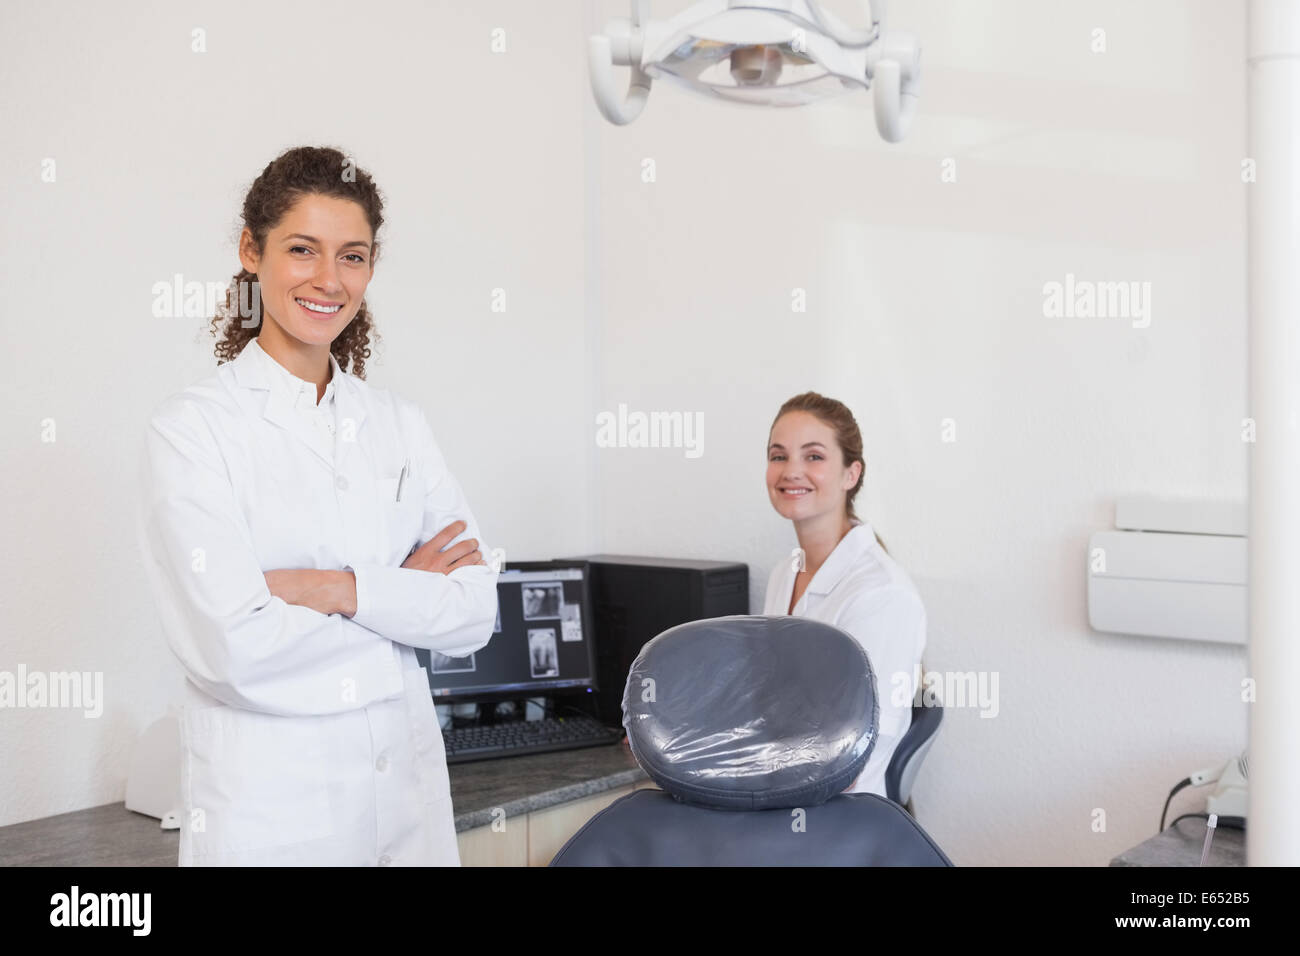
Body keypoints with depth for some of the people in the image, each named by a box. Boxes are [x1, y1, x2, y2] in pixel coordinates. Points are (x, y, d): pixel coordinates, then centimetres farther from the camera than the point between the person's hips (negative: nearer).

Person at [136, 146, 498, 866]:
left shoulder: (398, 424, 5)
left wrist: (337, 589, -16)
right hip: (267, 798, -4)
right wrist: (401, 593, -9)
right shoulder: (192, 427, -9)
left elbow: (475, 614, -3)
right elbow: (232, 647, -19)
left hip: (408, 780, 4)